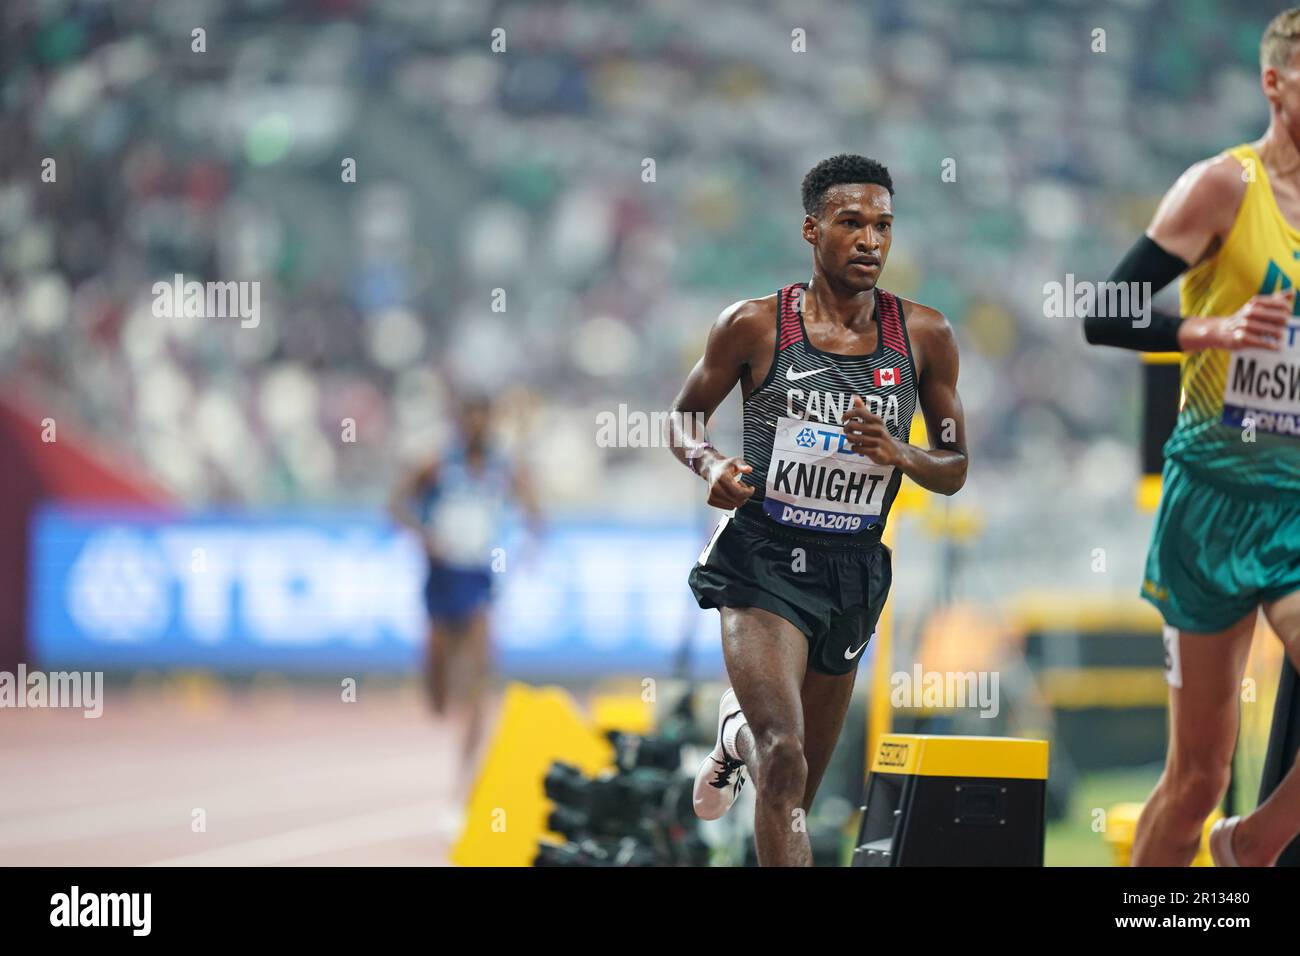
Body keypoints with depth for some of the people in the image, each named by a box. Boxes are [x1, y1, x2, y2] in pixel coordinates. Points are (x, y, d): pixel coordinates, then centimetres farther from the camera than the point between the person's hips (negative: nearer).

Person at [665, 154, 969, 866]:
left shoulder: (924, 336, 0)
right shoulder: (754, 325, -6)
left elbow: (955, 471, 7)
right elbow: (682, 422, 7)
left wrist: (898, 455, -14)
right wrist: (712, 466, -15)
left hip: (854, 568, 4)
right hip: (762, 561, -4)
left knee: (800, 793, 20)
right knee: (785, 760, -25)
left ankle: (736, 736, 54)